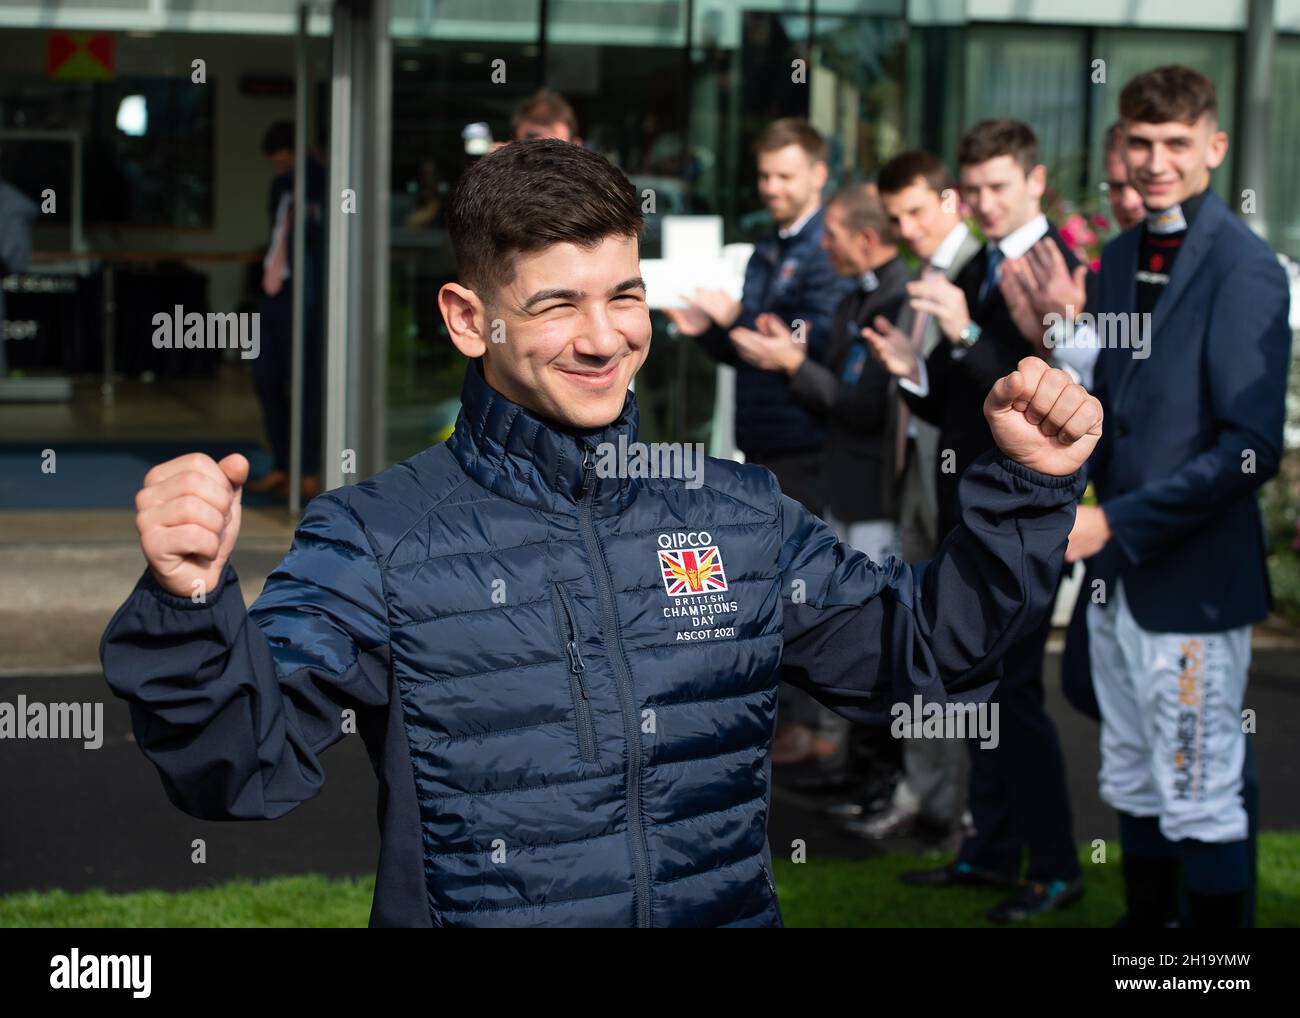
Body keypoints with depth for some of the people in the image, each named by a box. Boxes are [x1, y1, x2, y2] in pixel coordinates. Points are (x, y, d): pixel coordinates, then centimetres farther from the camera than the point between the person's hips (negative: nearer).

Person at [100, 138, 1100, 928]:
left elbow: (921, 649, 18)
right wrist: (192, 603, -28)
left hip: (731, 913, 3)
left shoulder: (741, 512, 10)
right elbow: (242, 760, -11)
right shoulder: (378, 538, -2)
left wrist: (1025, 486, 7)